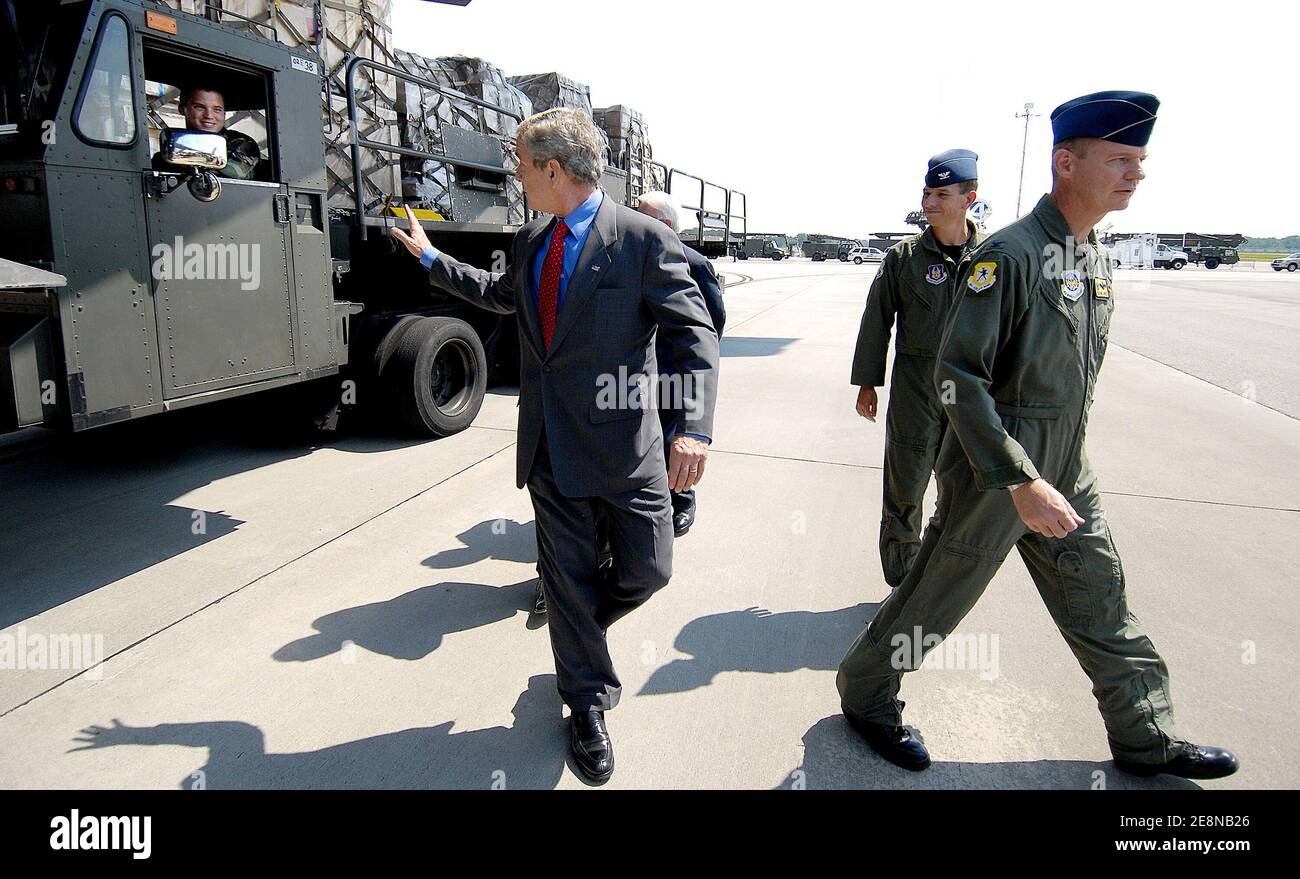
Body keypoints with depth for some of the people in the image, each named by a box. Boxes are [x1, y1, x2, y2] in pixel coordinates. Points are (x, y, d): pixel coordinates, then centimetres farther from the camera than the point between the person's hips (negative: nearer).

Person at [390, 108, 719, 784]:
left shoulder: (644, 239, -10)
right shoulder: (529, 240, 10)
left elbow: (697, 336, -14)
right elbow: (499, 293, 32)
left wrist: (696, 429, -26)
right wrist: (429, 257, 35)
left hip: (622, 442, -4)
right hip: (550, 444, 5)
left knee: (646, 571, 4)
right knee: (567, 577, 11)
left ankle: (580, 622, 39)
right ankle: (587, 707, 30)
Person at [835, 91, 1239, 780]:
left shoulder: (1096, 257, 9)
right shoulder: (1011, 253, -19)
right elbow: (958, 375, -24)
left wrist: (1054, 471, 20)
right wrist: (1021, 482, -26)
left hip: (1065, 474, 8)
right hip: (993, 476, -8)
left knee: (1101, 605, 18)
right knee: (934, 598, 6)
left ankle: (1146, 738, 36)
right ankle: (864, 693, 29)